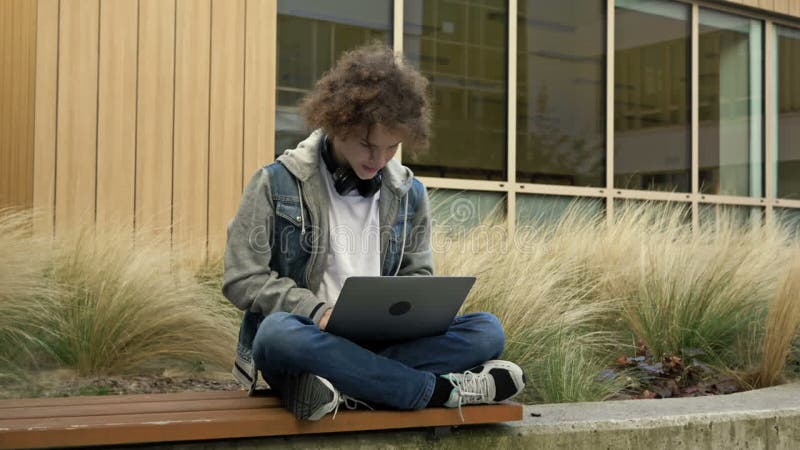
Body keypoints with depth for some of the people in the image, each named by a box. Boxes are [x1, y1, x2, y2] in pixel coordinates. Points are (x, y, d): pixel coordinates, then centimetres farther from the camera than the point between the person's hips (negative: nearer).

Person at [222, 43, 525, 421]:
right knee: (279, 331, -39)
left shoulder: (409, 194, 8)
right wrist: (317, 312, -19)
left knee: (487, 331, -17)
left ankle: (343, 384, -32)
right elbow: (242, 279, -5)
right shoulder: (277, 184, -3)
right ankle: (439, 389, -28)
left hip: (377, 343, 4)